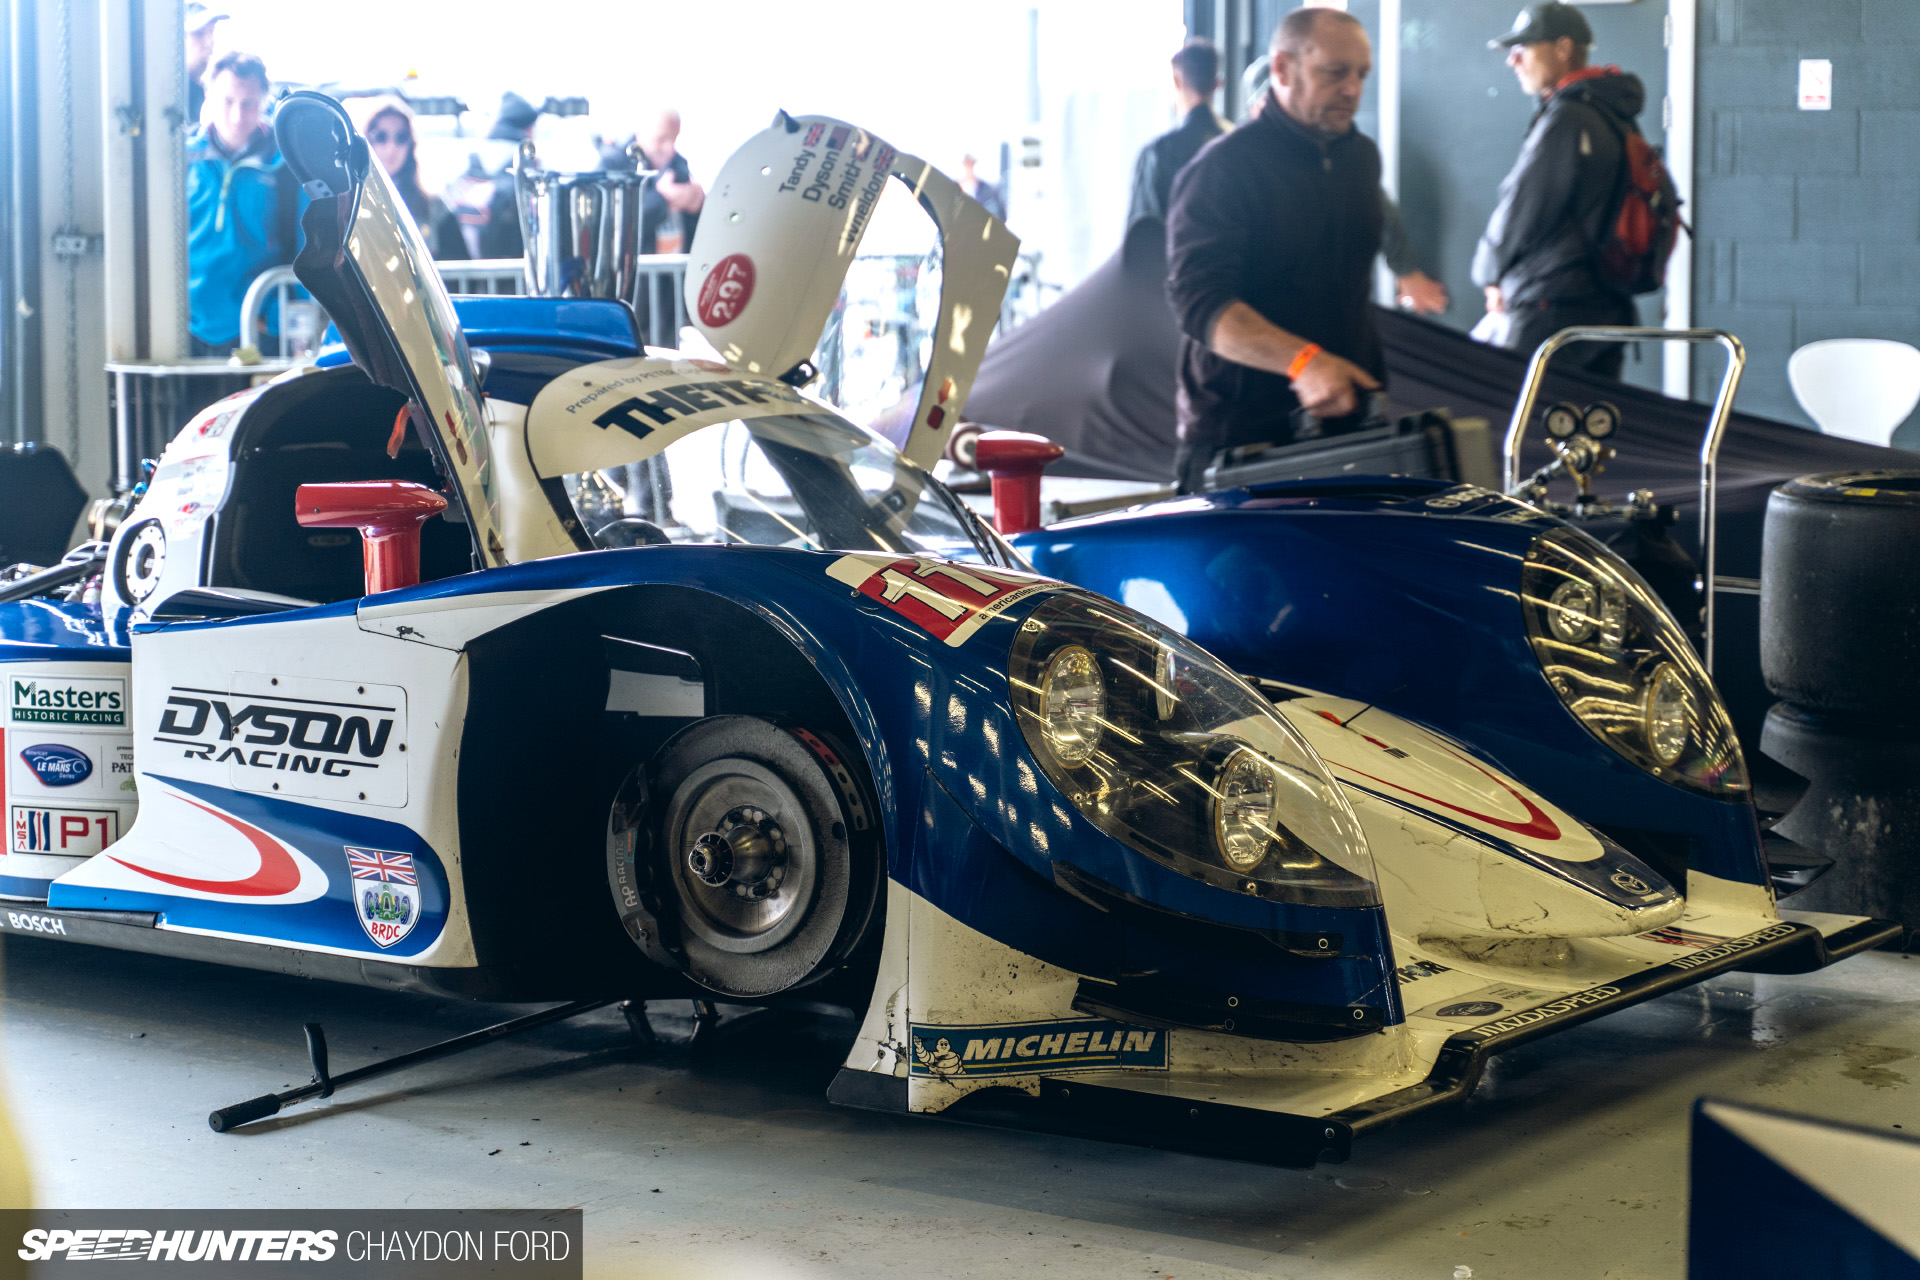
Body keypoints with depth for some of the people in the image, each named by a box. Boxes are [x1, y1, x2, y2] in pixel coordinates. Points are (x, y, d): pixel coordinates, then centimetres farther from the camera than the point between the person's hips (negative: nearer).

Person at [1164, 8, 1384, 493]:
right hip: (1240, 430, -6)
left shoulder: (1362, 156, 14)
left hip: (1345, 417, 6)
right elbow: (1199, 299, -24)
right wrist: (1301, 360, -36)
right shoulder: (1225, 166, -12)